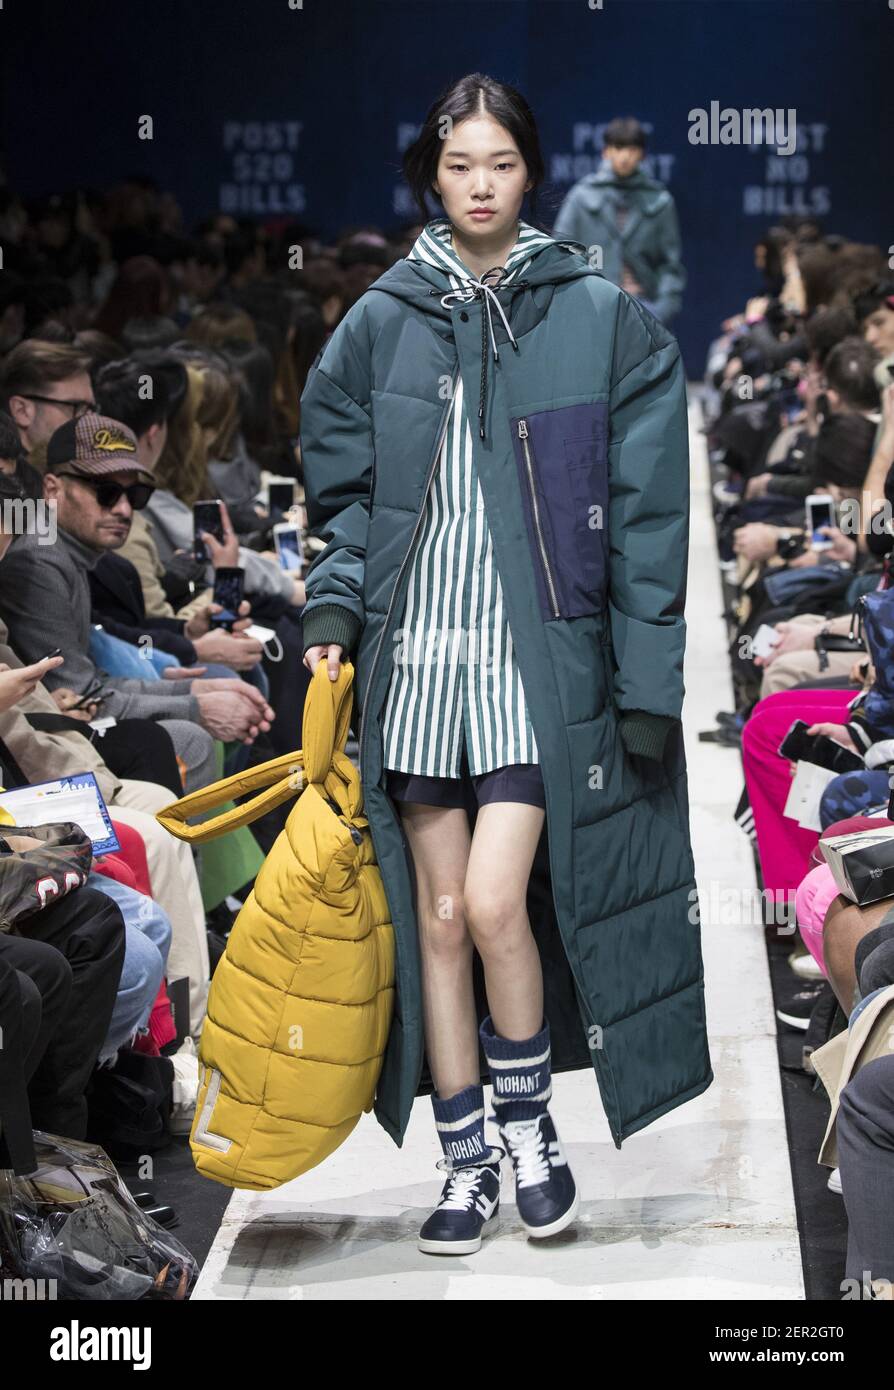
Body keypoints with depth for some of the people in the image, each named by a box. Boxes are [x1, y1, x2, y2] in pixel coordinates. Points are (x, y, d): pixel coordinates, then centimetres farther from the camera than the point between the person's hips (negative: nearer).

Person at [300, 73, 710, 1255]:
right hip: (419, 648, 3)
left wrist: (647, 679, -7)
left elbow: (645, 512, -2)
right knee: (437, 916, 6)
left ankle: (530, 1119, 12)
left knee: (495, 902, -14)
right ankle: (468, 1163, 18)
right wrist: (333, 616, -4)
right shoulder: (381, 323, 7)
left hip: (542, 652, -3)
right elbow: (346, 490, 12)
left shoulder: (600, 318, 0)